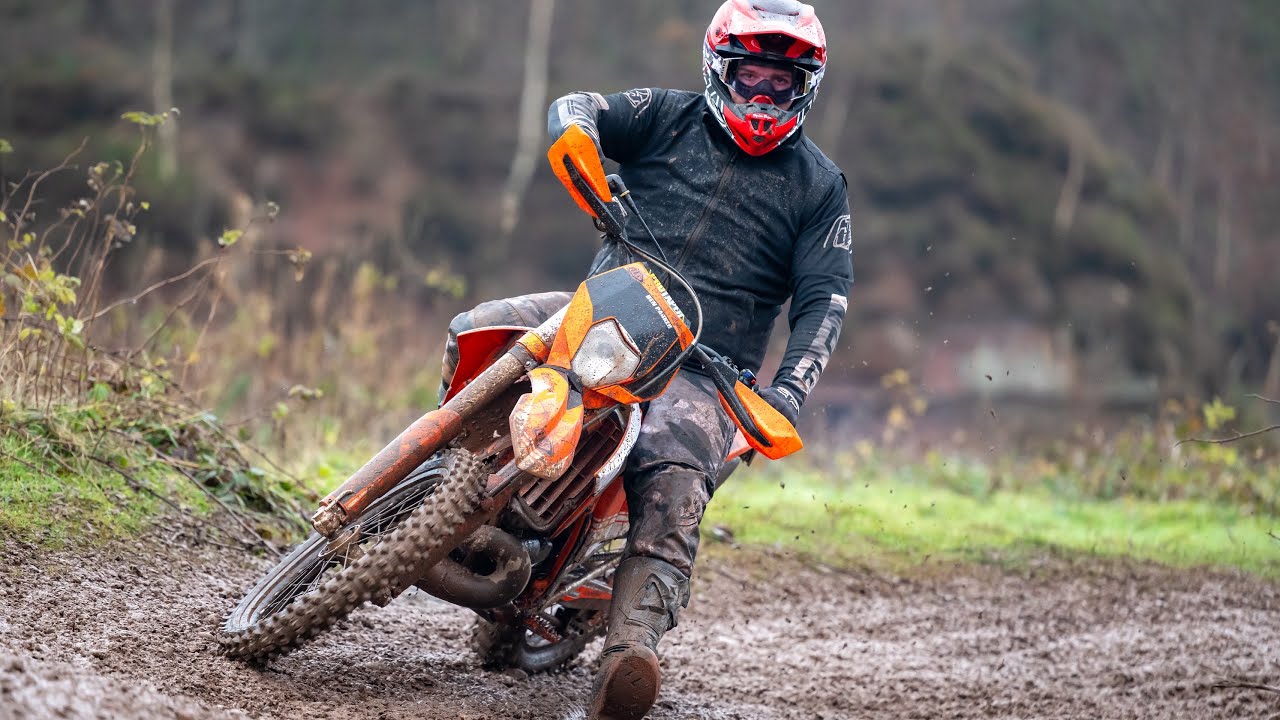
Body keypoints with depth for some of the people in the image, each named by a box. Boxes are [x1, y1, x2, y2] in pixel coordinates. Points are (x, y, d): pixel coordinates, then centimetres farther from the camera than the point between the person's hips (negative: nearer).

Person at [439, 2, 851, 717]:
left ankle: (633, 645, -46)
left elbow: (823, 300, 2)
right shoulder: (669, 116, 11)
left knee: (673, 477, -32)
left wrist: (789, 390, -16)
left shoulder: (820, 185, 9)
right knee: (479, 330, -22)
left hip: (705, 366, -2)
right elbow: (574, 108, -1)